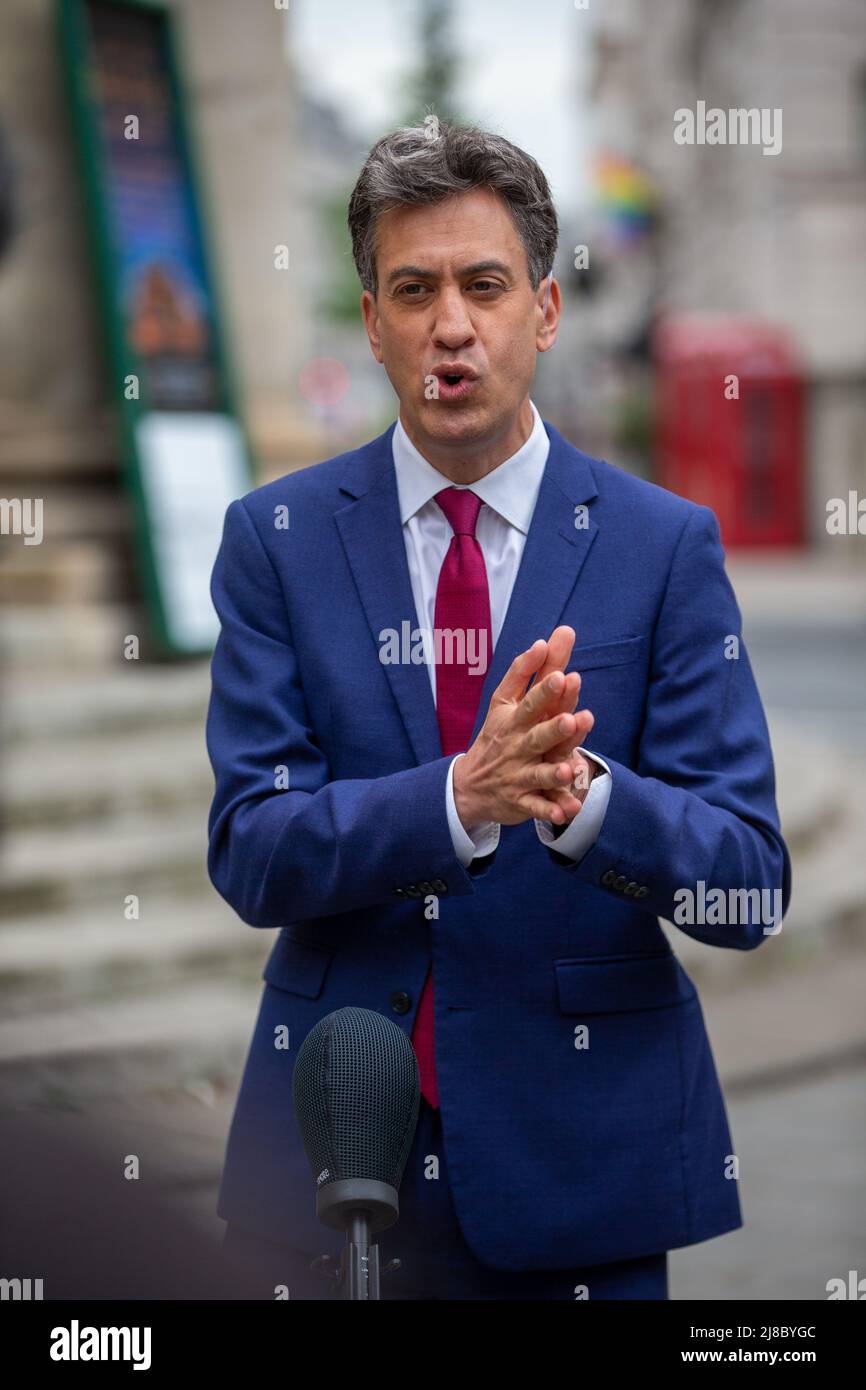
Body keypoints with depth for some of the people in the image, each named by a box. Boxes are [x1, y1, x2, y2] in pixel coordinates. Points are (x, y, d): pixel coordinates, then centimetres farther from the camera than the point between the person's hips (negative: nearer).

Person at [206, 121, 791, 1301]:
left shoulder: (666, 545, -3)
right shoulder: (276, 539, 0)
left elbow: (750, 887, -8)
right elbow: (251, 854, -9)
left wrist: (584, 794, -28)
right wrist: (464, 798, -26)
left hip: (581, 1157, 0)